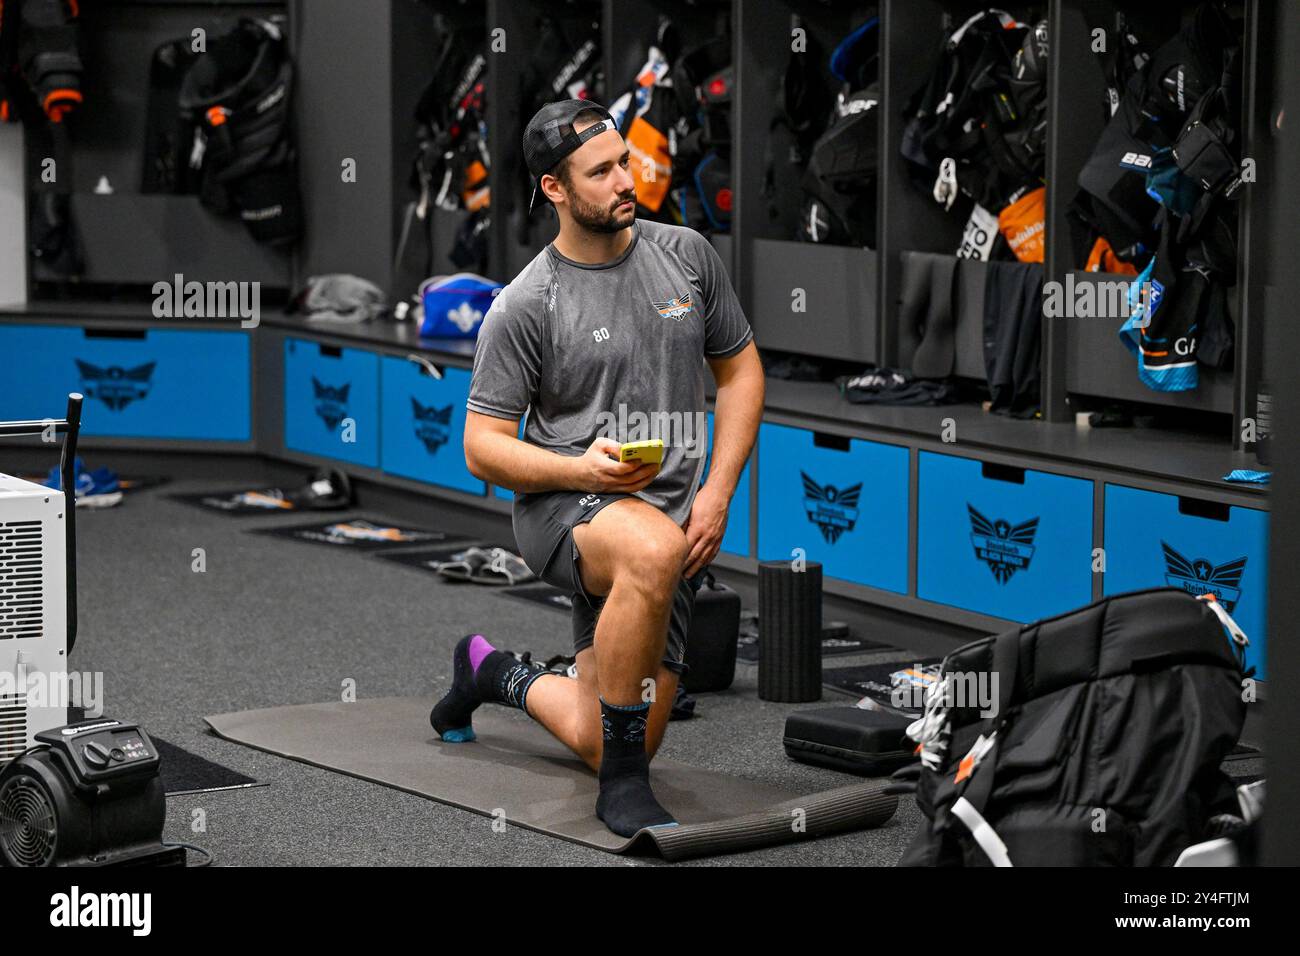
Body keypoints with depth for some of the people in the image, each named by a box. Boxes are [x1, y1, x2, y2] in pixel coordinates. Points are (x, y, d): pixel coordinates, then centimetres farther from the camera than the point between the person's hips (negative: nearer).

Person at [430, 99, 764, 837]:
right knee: (651, 549, -42)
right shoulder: (525, 306, -10)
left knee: (607, 743, 5)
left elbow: (741, 371, 11)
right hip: (564, 507, -5)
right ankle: (624, 785, -27)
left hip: (675, 517, 5)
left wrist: (717, 495, -1)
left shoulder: (687, 256, 2)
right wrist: (581, 472, -24)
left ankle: (495, 673, 39)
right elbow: (484, 446, -7)